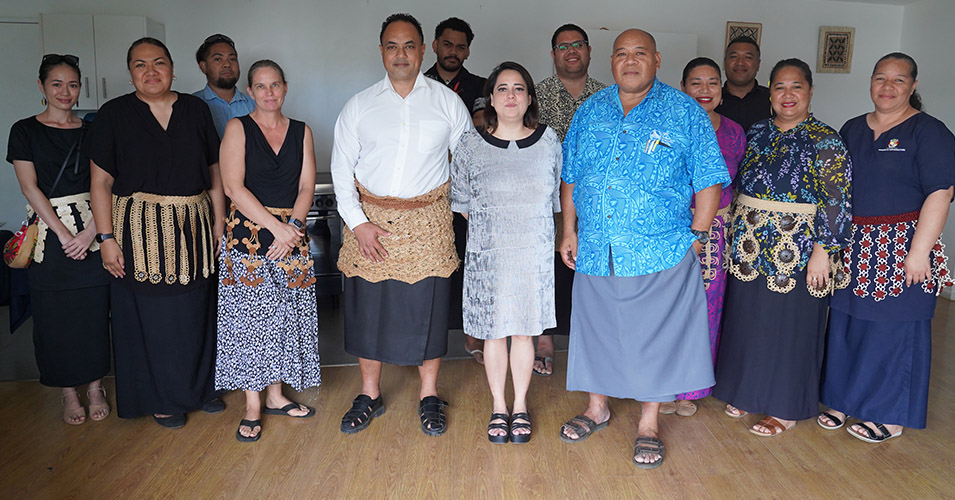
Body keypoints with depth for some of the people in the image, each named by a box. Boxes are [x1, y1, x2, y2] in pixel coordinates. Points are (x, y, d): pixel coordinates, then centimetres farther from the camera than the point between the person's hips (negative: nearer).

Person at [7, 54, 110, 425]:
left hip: (91, 231, 1)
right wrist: (63, 234, -13)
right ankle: (68, 392, 19)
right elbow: (30, 187, -5)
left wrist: (90, 231, -12)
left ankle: (95, 386, 18)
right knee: (55, 314, 4)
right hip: (49, 233, -1)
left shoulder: (91, 131, 7)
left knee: (94, 308, 4)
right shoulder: (25, 131, 3)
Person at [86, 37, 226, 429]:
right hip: (139, 231, -2)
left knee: (196, 309, 11)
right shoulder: (114, 114, -1)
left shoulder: (196, 110, 6)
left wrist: (219, 224, 4)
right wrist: (106, 238, -8)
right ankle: (160, 398, 21)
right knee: (150, 313, 4)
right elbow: (100, 181, -3)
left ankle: (199, 386, 29)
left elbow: (214, 173, 9)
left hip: (193, 229, 3)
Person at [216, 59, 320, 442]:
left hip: (292, 235, 3)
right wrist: (276, 227, -15)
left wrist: (292, 228, -11)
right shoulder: (238, 128, 0)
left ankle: (276, 395, 21)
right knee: (249, 315, -2)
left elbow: (306, 187, 5)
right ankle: (253, 406, 9)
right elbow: (234, 187, -9)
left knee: (284, 315, 7)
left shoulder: (301, 132, 11)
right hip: (247, 233, -3)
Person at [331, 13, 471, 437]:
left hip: (427, 222, -1)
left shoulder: (447, 102, 5)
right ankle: (370, 395, 26)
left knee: (427, 307, 4)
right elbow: (341, 167, 3)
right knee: (368, 306, 7)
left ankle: (429, 397, 23)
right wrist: (357, 222, -7)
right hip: (369, 219, 1)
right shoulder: (359, 105, 5)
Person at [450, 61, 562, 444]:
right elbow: (460, 200, 5)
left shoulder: (548, 141, 1)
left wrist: (530, 226, 7)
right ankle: (498, 407, 26)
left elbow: (556, 195, 10)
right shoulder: (471, 144, -3)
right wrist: (489, 227, 4)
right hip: (488, 253, 0)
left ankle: (520, 405, 27)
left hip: (534, 253, 1)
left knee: (523, 330, 9)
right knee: (494, 332, 8)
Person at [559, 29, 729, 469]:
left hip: (659, 251, -3)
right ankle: (597, 407, 35)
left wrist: (697, 236, -5)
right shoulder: (589, 112, 10)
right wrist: (569, 231, 9)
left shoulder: (684, 112, -1)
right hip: (595, 250, 4)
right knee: (595, 328, 14)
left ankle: (649, 424, 23)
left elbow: (709, 181, -1)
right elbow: (570, 177, 14)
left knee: (655, 334, 5)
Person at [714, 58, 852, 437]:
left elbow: (836, 203, -12)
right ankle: (748, 394, 30)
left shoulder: (824, 141, -9)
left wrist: (822, 251, -18)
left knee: (789, 327, 3)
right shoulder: (757, 133, 9)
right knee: (747, 321, 13)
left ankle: (786, 409, 18)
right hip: (750, 246, 6)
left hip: (796, 250, -6)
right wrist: (739, 235, 13)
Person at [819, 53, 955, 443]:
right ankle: (844, 399, 27)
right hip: (852, 247, 6)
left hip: (900, 249, -5)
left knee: (893, 328, 3)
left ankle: (890, 414, 19)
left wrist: (919, 252, -20)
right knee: (845, 323, 11)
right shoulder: (852, 130, 12)